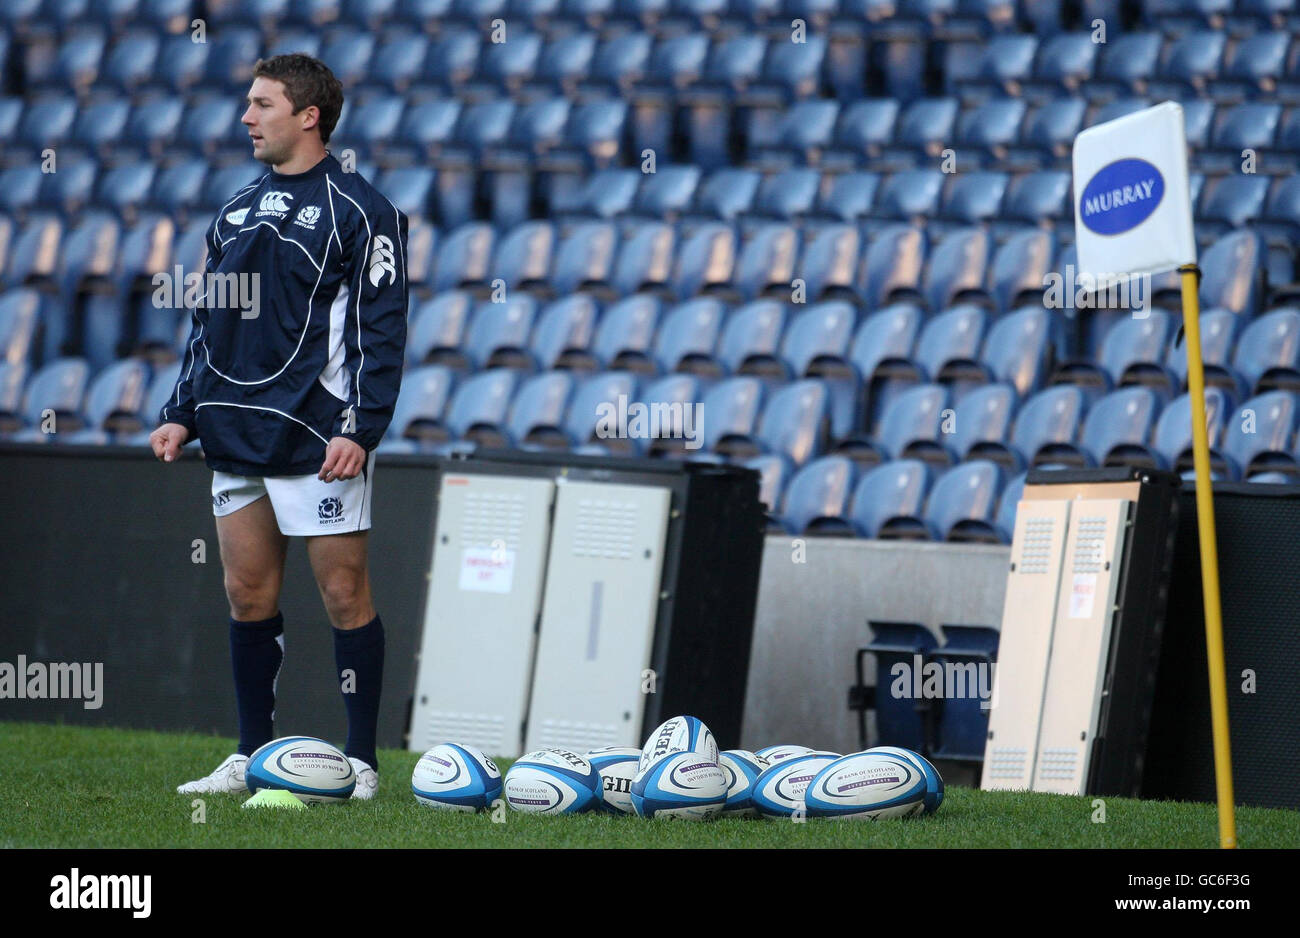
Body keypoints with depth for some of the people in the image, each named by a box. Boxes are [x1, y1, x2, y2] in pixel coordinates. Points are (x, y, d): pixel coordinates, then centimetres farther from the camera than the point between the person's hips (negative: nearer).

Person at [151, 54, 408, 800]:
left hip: (317, 442, -7)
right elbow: (209, 322, 22)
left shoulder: (359, 211, -5)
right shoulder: (236, 213, 16)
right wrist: (183, 413, 14)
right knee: (248, 597, 8)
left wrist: (362, 429, -17)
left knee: (345, 594, -3)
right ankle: (253, 758, 16)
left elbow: (382, 329, -10)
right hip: (236, 435, 7)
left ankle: (363, 763, 2)